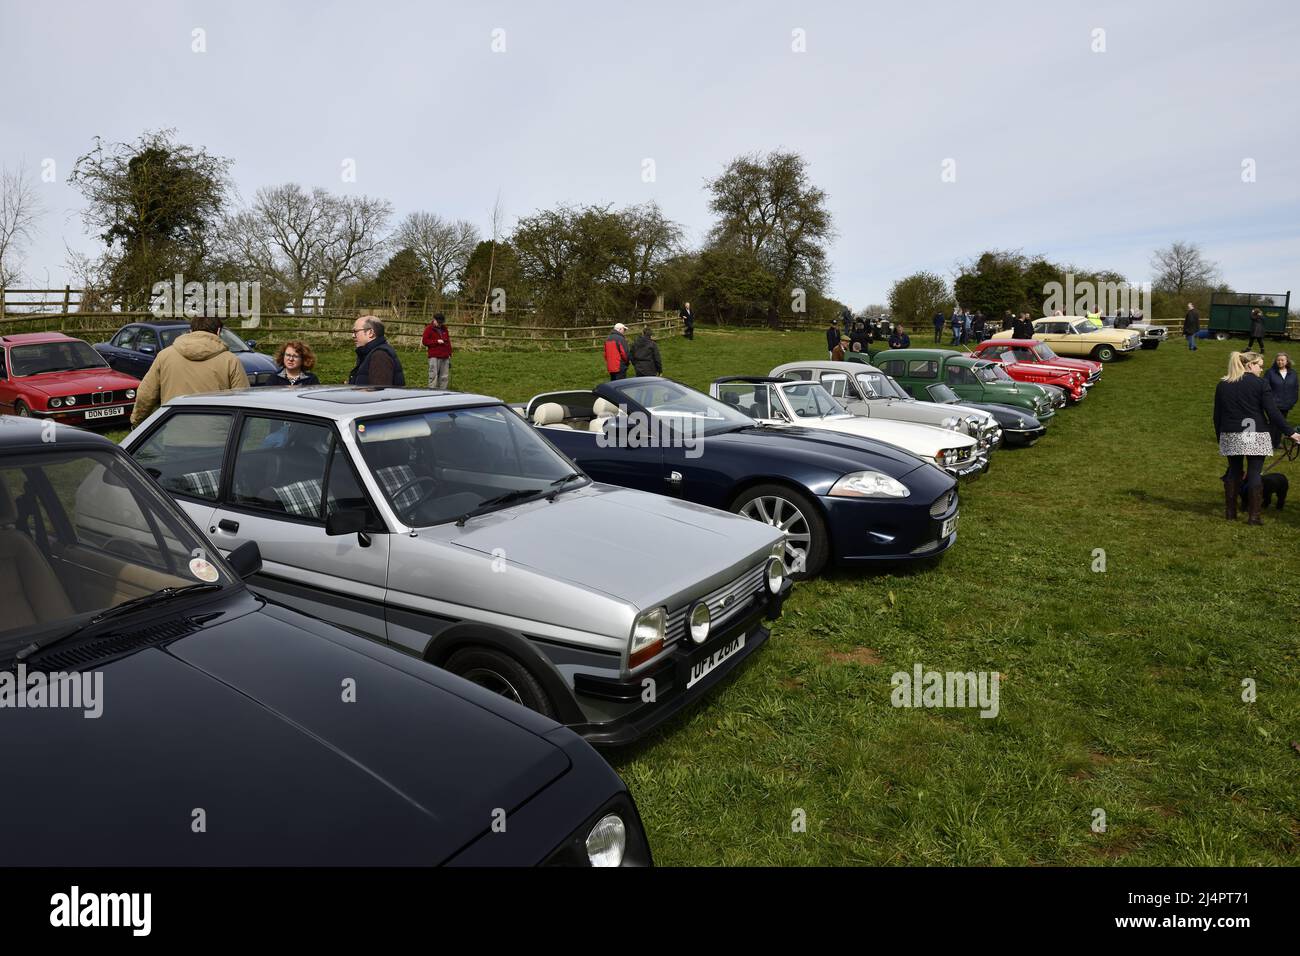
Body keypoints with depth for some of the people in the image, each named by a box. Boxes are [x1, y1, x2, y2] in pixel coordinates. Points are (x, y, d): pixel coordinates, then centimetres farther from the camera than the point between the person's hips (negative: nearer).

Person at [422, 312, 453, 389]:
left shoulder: (444, 329, 18)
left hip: (445, 357, 6)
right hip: (434, 357, -5)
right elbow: (425, 341, -5)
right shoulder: (429, 329, 2)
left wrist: (449, 353, 17)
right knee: (433, 376, -9)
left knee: (445, 377, 5)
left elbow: (448, 341, 23)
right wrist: (437, 341, -12)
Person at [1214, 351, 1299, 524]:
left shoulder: (1222, 385, 7)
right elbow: (1273, 412, -10)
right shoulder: (1259, 384, -6)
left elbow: (1217, 415, 11)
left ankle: (1230, 512, 14)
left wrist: (1220, 436, 19)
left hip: (1230, 436, 4)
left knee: (1234, 471, 12)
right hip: (1255, 437, -4)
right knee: (1255, 473, -1)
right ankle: (1254, 516, -1)